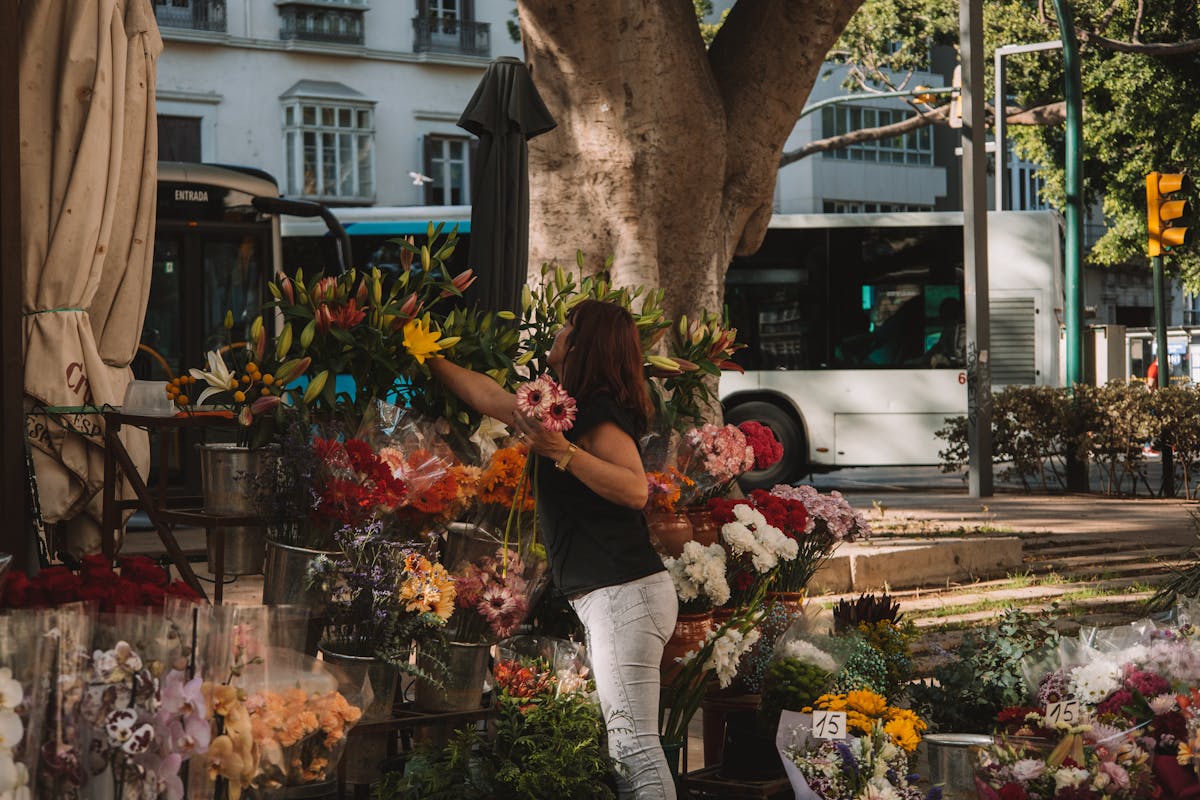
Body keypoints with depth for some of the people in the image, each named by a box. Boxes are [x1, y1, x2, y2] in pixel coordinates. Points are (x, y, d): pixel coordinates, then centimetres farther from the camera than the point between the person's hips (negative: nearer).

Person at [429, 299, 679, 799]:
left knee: (633, 740, -15)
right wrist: (430, 361, 38)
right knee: (626, 743, 8)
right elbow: (489, 397, 31)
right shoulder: (570, 408, 19)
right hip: (608, 595, 10)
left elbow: (635, 489, -22)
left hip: (625, 591, -10)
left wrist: (562, 453, -27)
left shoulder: (597, 412, -10)